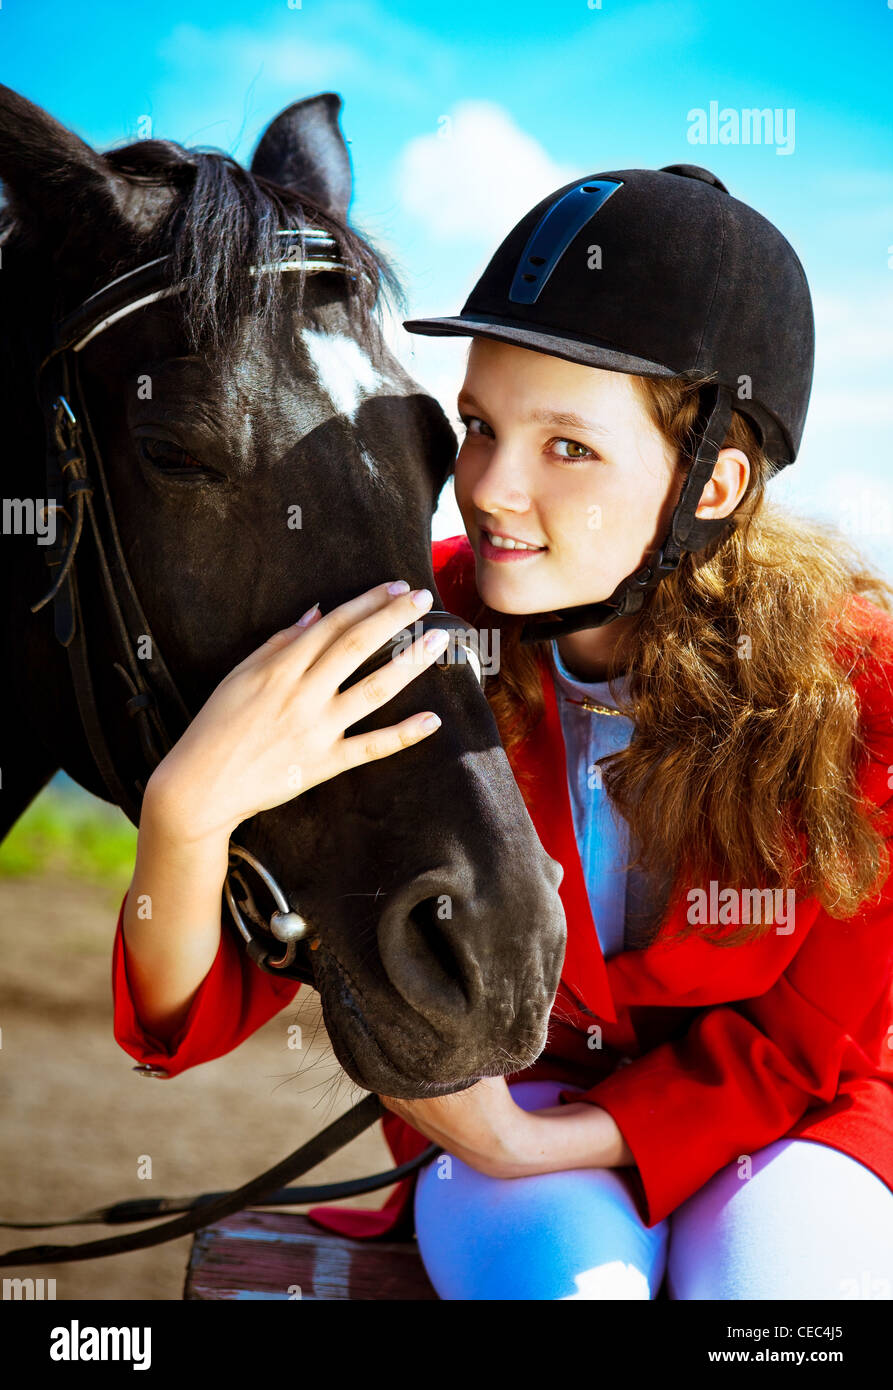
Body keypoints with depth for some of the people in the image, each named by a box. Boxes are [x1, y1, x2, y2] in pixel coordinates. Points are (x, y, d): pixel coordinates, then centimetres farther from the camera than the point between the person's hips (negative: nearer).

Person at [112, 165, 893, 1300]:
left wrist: (535, 1142, -24)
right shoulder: (413, 643, -19)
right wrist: (188, 812, -43)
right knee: (563, 1269, -31)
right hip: (506, 1078, 0)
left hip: (773, 1120, 0)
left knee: (777, 1269, -32)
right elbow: (196, 1021, -20)